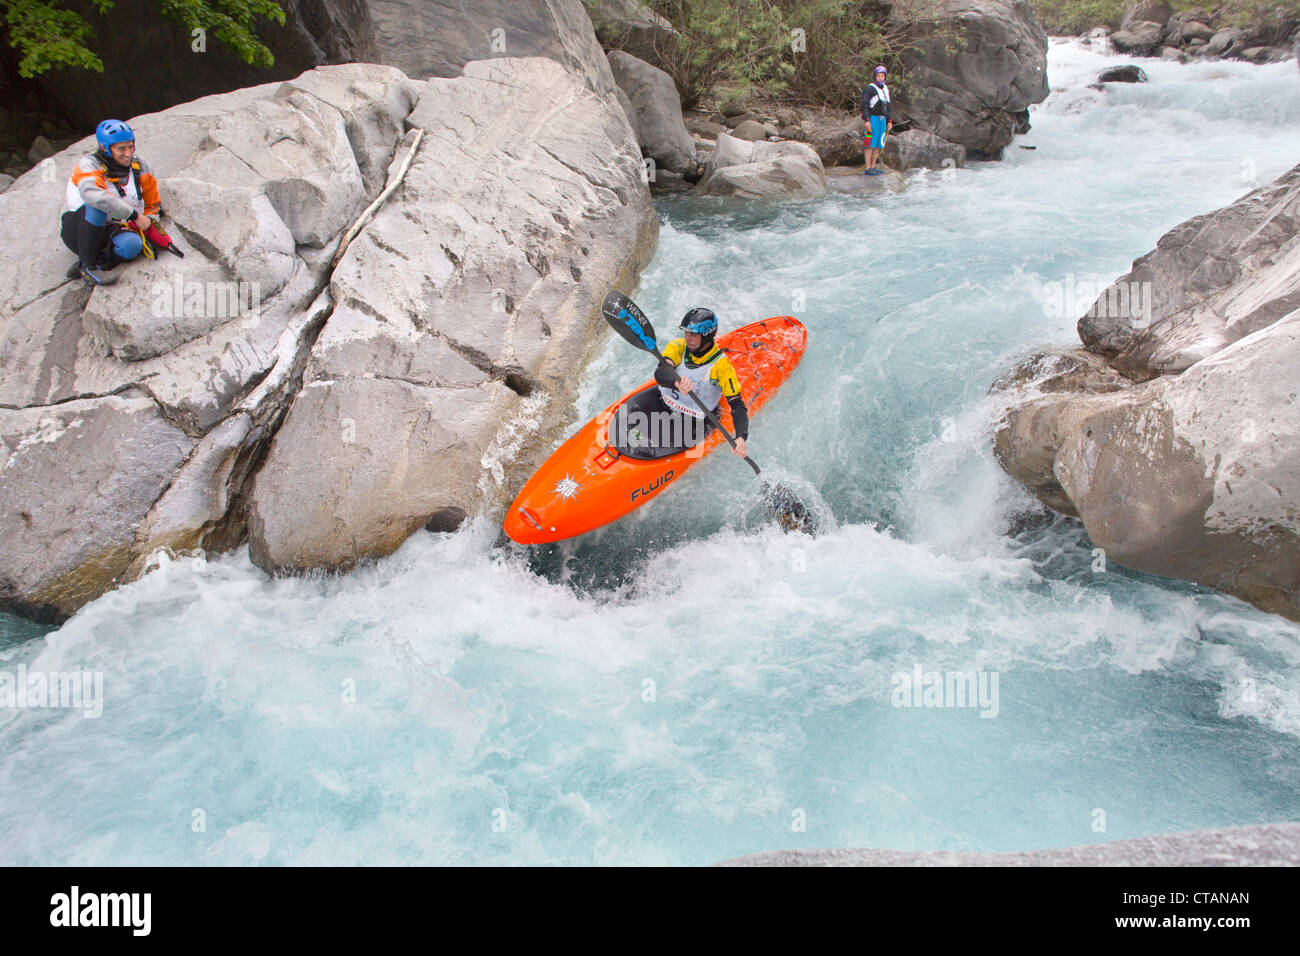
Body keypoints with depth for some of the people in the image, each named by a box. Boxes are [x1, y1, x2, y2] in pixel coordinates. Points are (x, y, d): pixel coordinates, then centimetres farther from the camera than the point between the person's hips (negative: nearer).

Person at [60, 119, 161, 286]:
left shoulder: (139, 166, 1)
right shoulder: (88, 164, -14)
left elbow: (153, 203, 15)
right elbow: (92, 193, -37)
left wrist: (147, 226, -5)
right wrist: (134, 215, -36)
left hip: (112, 232, 3)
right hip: (78, 232, -2)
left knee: (132, 244, -34)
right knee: (97, 206, -37)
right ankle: (88, 268, -29)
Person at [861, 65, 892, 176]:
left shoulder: (886, 89, 17)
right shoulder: (870, 89, -6)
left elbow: (889, 106, 22)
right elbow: (864, 105, -12)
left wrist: (889, 121, 16)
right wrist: (866, 121, -20)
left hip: (883, 120, 7)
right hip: (872, 119, -7)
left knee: (878, 145, 6)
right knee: (870, 144, -8)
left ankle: (874, 167, 10)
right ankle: (868, 169, -9)